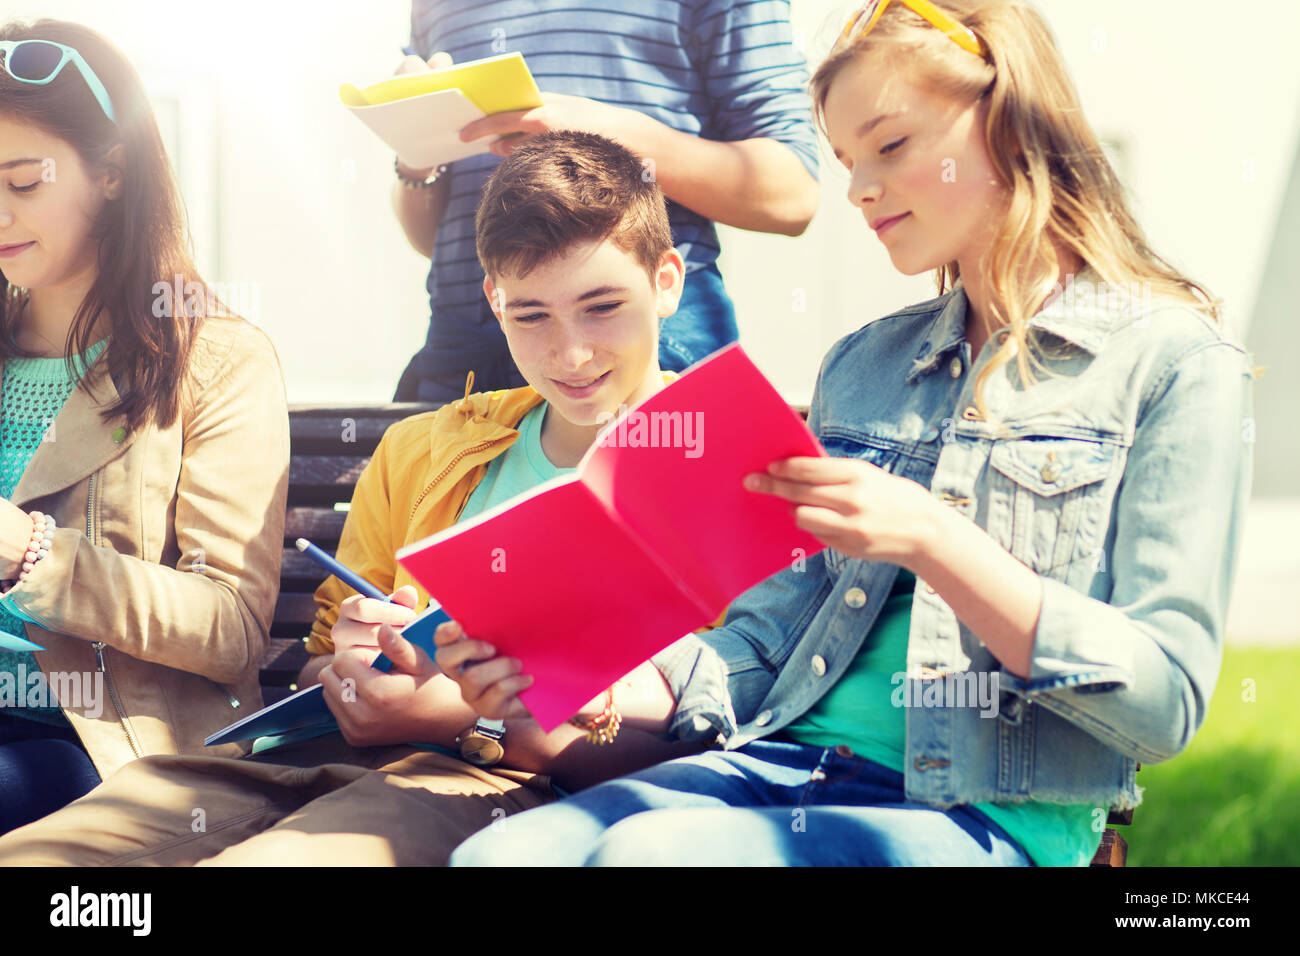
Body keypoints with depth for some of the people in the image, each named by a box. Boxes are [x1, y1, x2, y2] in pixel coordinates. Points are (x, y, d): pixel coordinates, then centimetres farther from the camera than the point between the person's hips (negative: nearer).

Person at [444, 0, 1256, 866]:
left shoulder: (1176, 360, -1)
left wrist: (933, 541, -18)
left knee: (650, 852, -31)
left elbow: (1169, 703, -9)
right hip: (789, 765, 6)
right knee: (497, 852, -22)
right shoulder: (860, 366, 18)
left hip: (987, 818, -5)